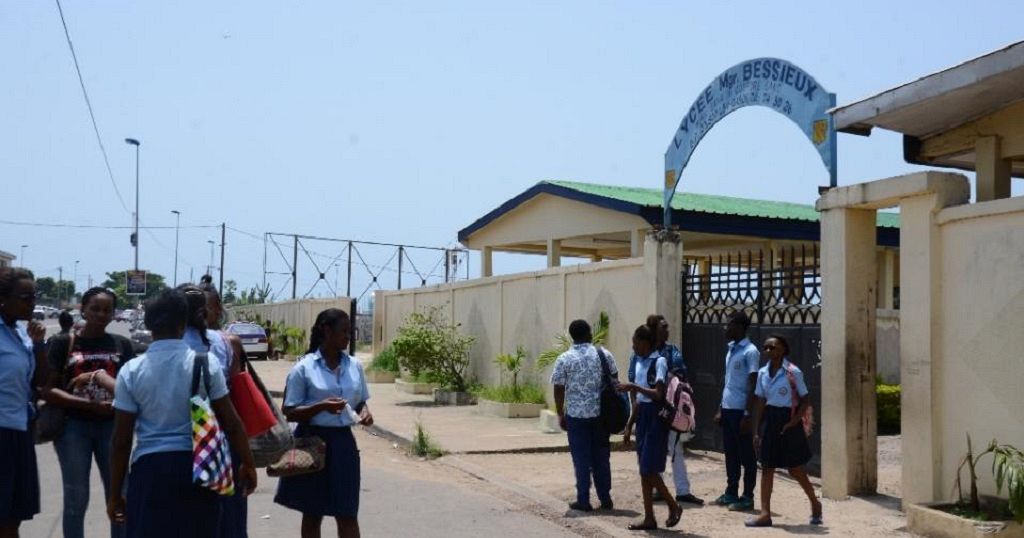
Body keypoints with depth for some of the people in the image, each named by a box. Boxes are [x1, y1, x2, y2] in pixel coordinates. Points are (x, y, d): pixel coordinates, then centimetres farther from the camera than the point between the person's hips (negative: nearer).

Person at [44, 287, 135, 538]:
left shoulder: (122, 344, 7)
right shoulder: (63, 343, 0)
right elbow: (48, 390, -7)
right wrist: (90, 405, -17)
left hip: (112, 426, 2)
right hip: (73, 426, -2)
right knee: (76, 500, 3)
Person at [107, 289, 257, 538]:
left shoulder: (131, 371, -3)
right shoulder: (206, 364, -4)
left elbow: (121, 440, -2)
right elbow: (231, 423, -3)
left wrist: (115, 494, 6)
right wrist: (247, 463, 9)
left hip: (150, 467, 0)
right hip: (197, 466, 1)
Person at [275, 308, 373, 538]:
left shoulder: (354, 366, 5)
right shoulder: (304, 368, -8)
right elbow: (290, 412, -8)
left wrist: (364, 412, -7)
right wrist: (321, 406, -23)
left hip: (343, 442, 3)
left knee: (347, 514, 4)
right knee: (312, 513, 9)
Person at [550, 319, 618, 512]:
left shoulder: (564, 359, -6)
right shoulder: (604, 354, 1)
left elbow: (558, 389, -4)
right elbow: (614, 382, 5)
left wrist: (561, 414, 6)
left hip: (576, 415, -2)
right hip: (601, 413, 2)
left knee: (581, 459, 5)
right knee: (601, 457, 13)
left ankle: (583, 500, 8)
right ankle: (605, 499, 18)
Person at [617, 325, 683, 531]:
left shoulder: (659, 362, -12)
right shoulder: (639, 363, 13)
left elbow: (658, 395, -21)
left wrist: (633, 386, -21)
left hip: (656, 417, -8)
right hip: (643, 417, 8)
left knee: (650, 469, -8)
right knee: (644, 471, 8)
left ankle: (674, 507, 12)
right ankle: (649, 518, 13)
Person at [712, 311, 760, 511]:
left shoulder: (750, 352, -12)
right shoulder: (731, 350, 14)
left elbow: (753, 386, -15)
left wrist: (747, 415, -18)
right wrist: (720, 409, 17)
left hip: (740, 410, -8)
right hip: (727, 409, 8)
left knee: (745, 454, 1)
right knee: (730, 453, 14)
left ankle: (747, 497, 8)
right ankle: (731, 493, 22)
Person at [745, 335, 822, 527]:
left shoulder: (793, 372, -10)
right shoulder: (763, 373, 5)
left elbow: (806, 400, -6)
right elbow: (760, 403, 8)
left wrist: (794, 421, -16)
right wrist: (757, 431, 6)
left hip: (787, 420, -5)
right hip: (769, 420, 5)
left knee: (795, 470, 4)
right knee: (767, 468, 3)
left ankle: (815, 504, 28)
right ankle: (765, 513, 5)